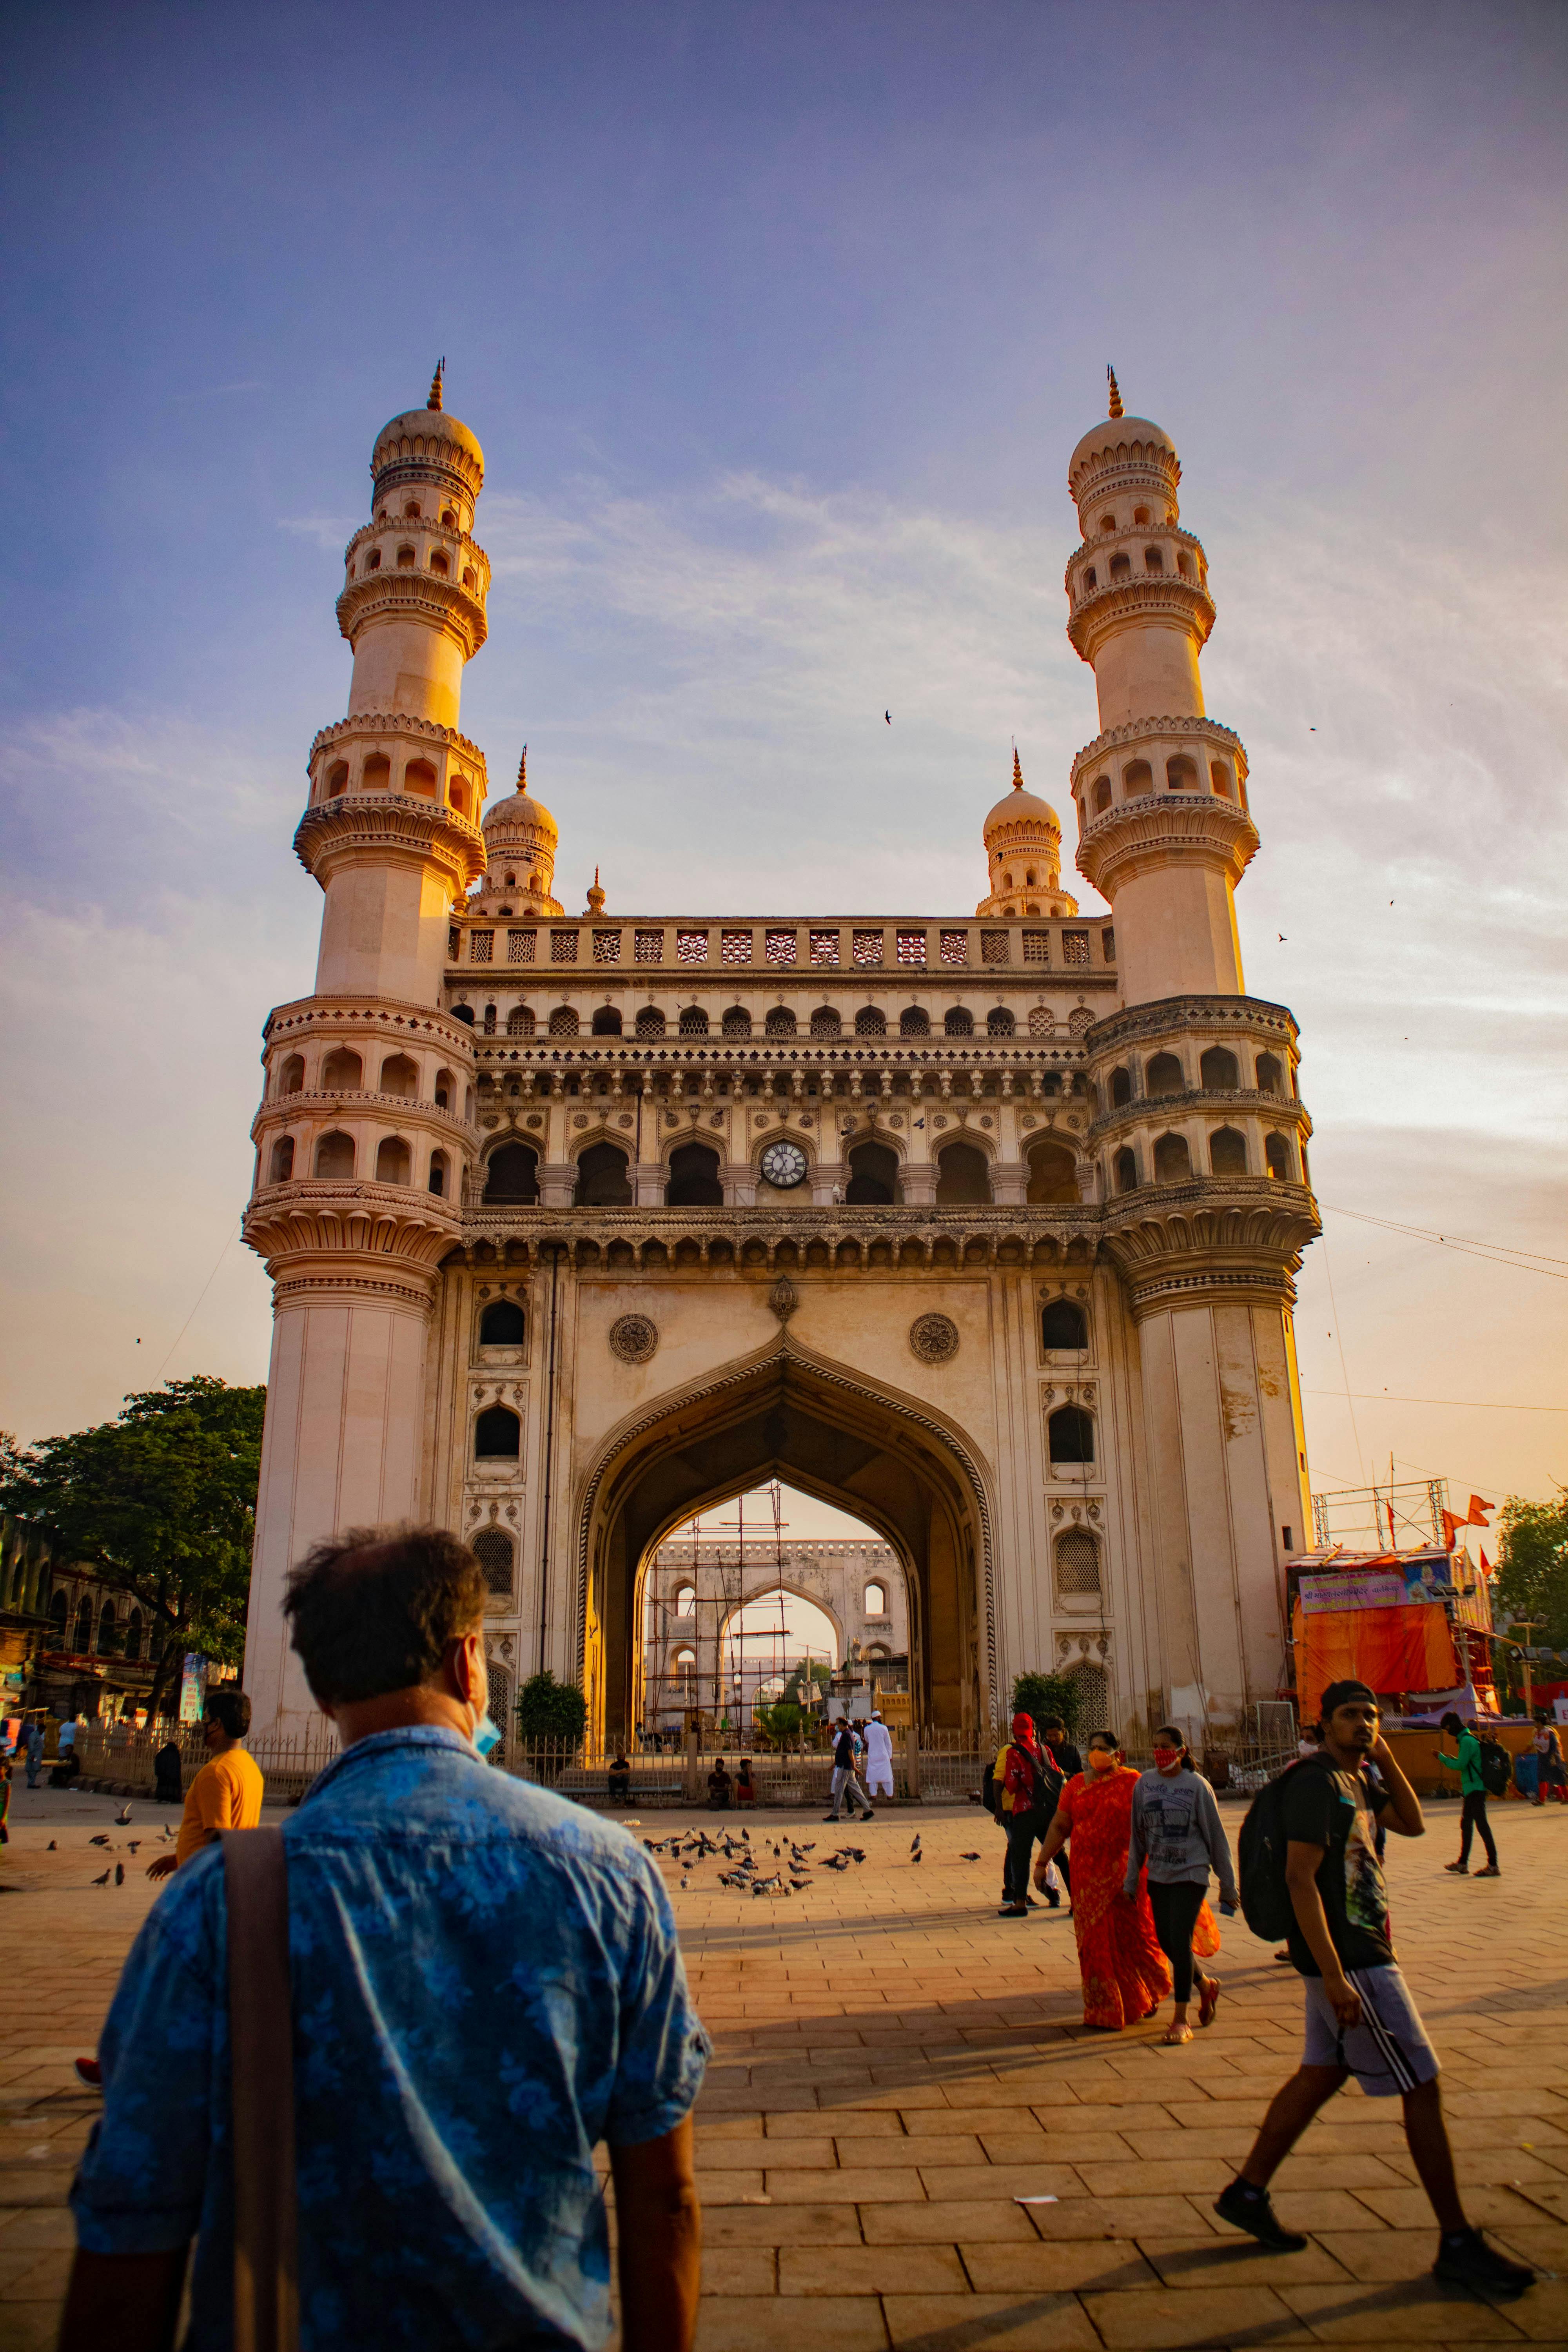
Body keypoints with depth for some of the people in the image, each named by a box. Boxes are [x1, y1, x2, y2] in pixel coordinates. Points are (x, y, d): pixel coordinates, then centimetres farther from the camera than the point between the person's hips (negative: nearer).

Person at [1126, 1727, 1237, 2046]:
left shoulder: (1197, 1785, -8)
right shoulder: (1145, 1784, 2)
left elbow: (1216, 1837, -2)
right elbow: (1138, 1836, 9)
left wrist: (1228, 1886, 1)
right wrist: (1131, 1881, 9)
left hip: (1191, 1873, -4)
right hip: (1158, 1876, 4)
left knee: (1180, 1942, -9)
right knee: (1166, 1944, 9)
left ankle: (1181, 2020, 4)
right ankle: (1206, 1985, 37)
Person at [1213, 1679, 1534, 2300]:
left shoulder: (1354, 1780, 11)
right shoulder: (1315, 1782, -19)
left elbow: (1413, 1824, 16)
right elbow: (1301, 1878, -24)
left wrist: (1384, 1758, 5)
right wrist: (1334, 1977, -26)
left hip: (1356, 1953, 10)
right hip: (1350, 1960, -10)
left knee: (1320, 2074, 16)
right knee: (1422, 2087, -1)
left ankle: (1248, 2192, 25)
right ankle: (1457, 2244, 12)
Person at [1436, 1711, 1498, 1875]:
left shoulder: (1467, 1741, -16)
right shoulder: (1468, 1739, 16)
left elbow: (1460, 1765, -20)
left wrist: (1442, 1758, -8)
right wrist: (1450, 1758, 12)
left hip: (1475, 1789, -11)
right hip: (1471, 1789, 11)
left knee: (1482, 1824, -9)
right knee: (1466, 1824, 15)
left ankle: (1493, 1866, -8)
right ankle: (1463, 1864, 23)